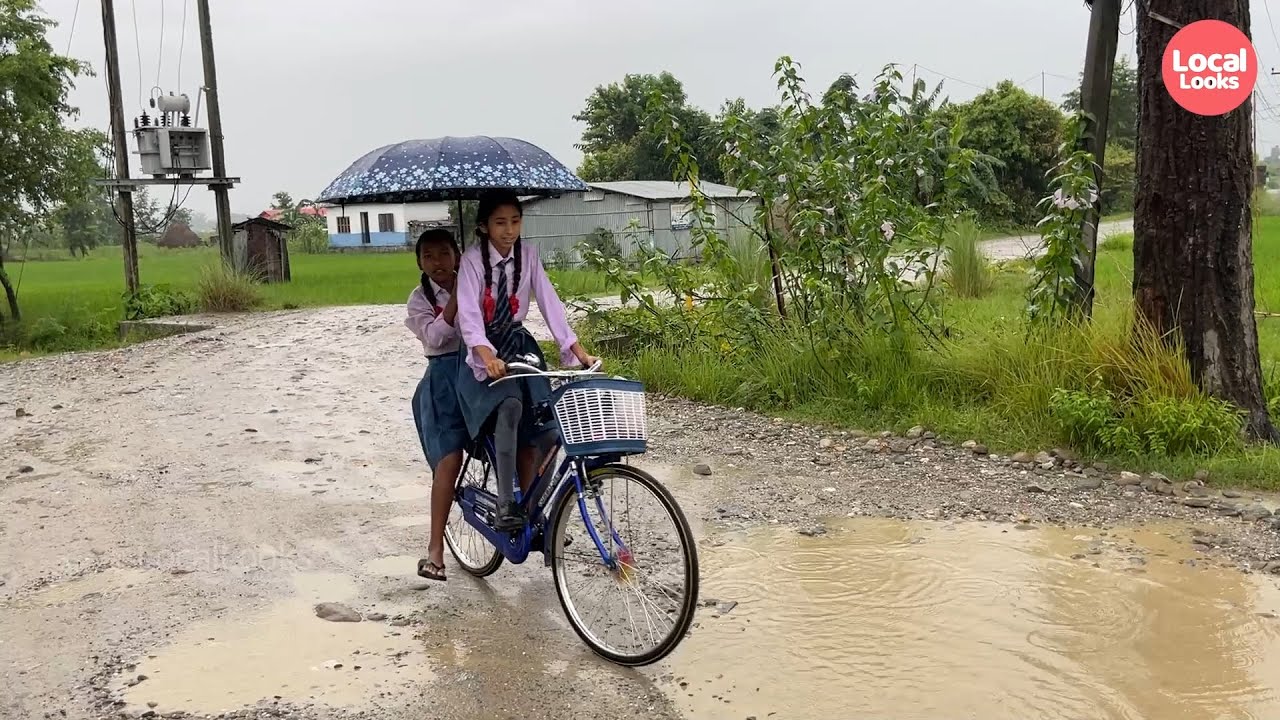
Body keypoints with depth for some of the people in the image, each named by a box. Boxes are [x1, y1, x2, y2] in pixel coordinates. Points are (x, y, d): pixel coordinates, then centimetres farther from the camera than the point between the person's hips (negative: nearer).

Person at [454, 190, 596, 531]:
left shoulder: (528, 254, -3)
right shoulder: (473, 259, -14)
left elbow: (549, 302, -8)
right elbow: (468, 314, -25)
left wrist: (578, 350, -18)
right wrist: (487, 356, -43)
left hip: (520, 345, 5)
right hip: (484, 351, -4)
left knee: (533, 426, -5)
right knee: (510, 406, -31)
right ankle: (504, 505, -29)